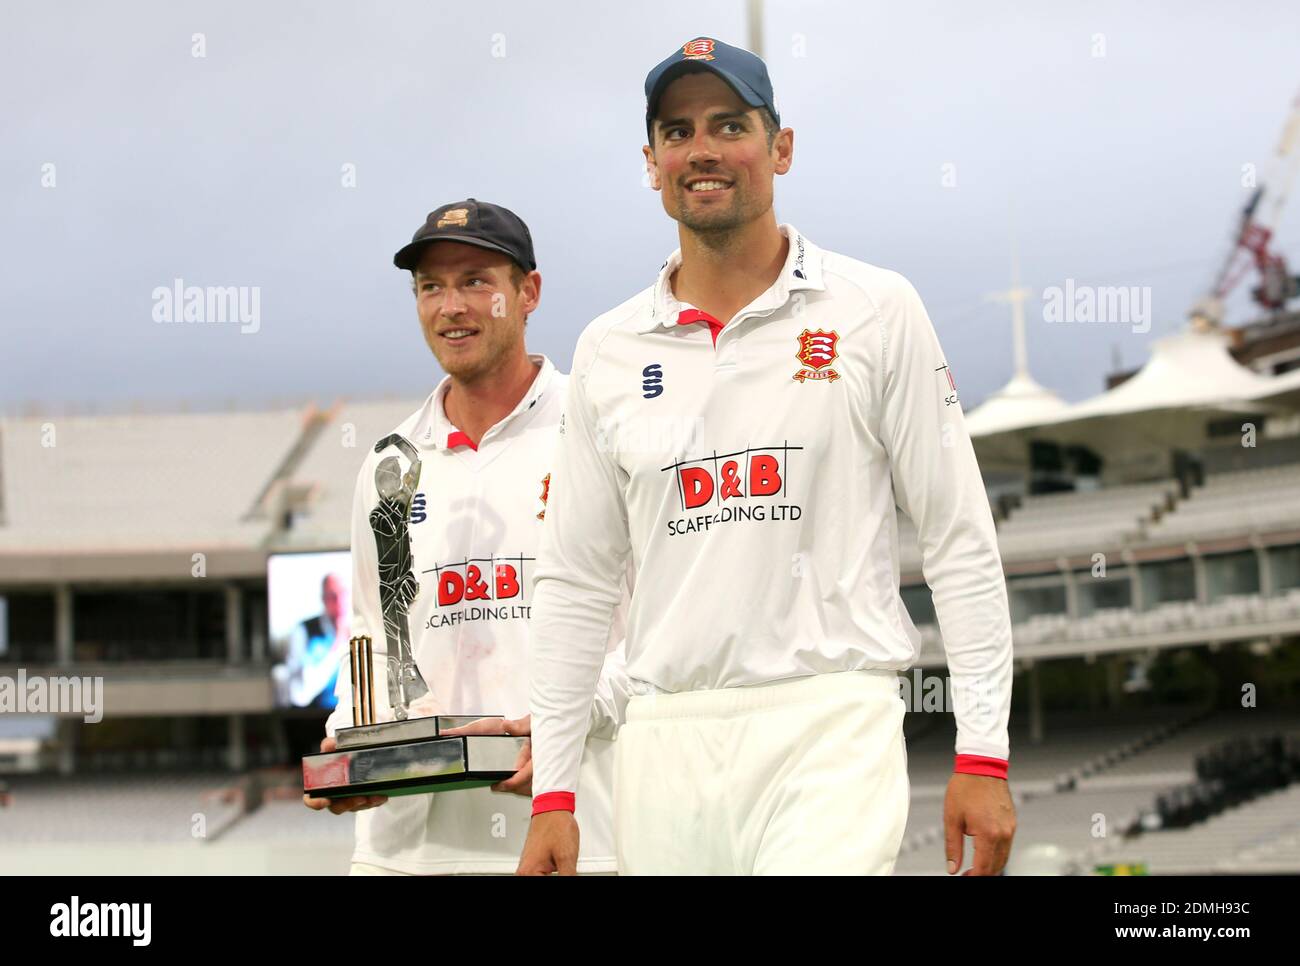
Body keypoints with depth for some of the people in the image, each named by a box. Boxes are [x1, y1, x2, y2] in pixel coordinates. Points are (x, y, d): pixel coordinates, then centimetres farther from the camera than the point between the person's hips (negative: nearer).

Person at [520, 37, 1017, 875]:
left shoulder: (875, 312, 2)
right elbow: (576, 582, 14)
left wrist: (983, 753, -5)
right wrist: (552, 793, 8)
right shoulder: (608, 352, 12)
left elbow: (960, 542, 1)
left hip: (830, 722, -4)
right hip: (667, 741, 4)